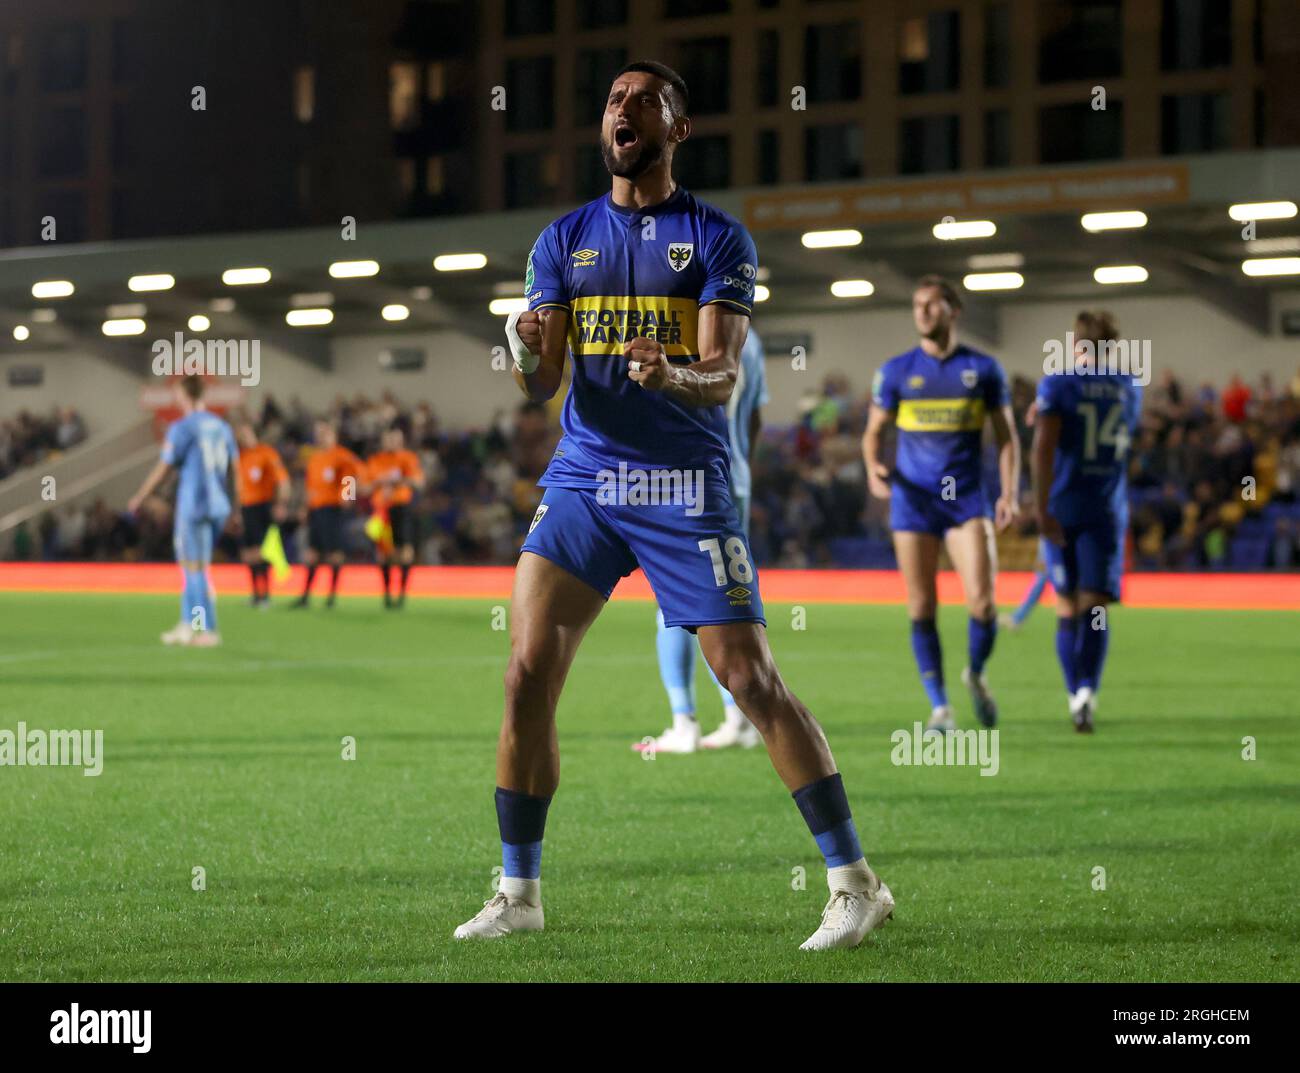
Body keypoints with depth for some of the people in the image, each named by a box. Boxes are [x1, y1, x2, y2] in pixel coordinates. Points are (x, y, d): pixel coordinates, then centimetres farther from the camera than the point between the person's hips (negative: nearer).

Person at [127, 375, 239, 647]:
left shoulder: (182, 428, -10)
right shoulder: (222, 427, 9)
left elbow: (163, 468, -7)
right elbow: (232, 468, 13)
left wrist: (139, 499, 5)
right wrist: (232, 501, 22)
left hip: (192, 506, -7)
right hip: (218, 507, 7)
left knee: (196, 569, -1)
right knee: (193, 566, 16)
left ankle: (209, 631, -2)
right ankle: (187, 625, 18)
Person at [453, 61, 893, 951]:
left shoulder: (717, 238, 1)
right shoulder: (564, 241, 11)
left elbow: (724, 376, -9)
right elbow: (541, 386, 5)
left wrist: (671, 376, -32)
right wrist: (528, 354, -19)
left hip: (687, 485, -3)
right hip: (583, 478, 3)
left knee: (753, 681, -8)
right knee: (529, 676, -6)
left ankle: (855, 882, 0)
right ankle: (518, 894, 6)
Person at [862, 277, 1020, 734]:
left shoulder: (983, 369, 4)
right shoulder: (896, 371, 5)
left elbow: (1006, 436, 7)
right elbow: (874, 431, 9)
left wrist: (1009, 493, -5)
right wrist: (874, 467, -13)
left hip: (967, 498, -1)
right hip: (913, 502, 1)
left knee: (981, 601, -13)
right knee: (922, 608, -1)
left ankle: (976, 674, 17)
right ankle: (939, 706, 10)